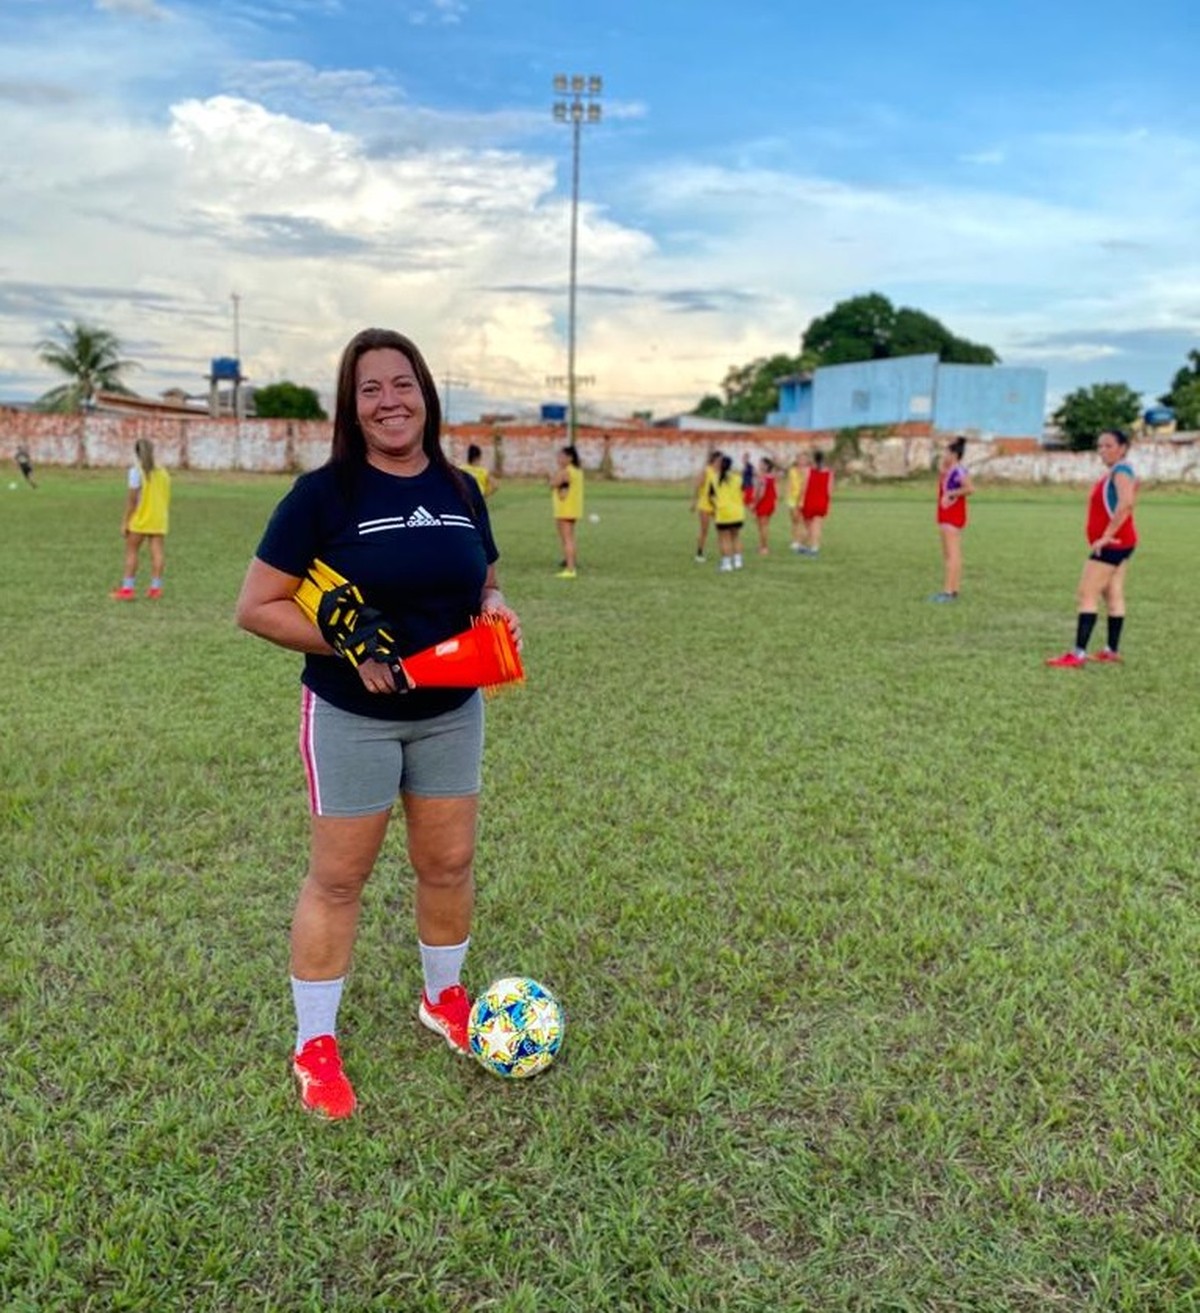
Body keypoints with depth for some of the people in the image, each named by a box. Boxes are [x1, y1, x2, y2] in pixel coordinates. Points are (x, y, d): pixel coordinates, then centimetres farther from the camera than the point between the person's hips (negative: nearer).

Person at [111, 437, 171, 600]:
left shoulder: (136, 470, -8)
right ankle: (155, 587, 0)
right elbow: (167, 497, 9)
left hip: (140, 519, -4)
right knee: (157, 551, 2)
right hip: (158, 519, 4)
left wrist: (125, 521, -7)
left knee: (131, 551, 4)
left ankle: (128, 588, 3)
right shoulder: (163, 471, 7)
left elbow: (132, 498, -11)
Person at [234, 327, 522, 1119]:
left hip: (452, 712, 5)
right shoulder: (324, 494, -13)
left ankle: (443, 997, 40)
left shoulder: (461, 492, 2)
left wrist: (495, 612, -8)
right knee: (339, 878, 6)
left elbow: (484, 587, 15)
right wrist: (348, 642, -23)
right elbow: (256, 607, -12)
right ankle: (315, 1045, 23)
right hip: (352, 717, -4)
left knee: (449, 863, 15)